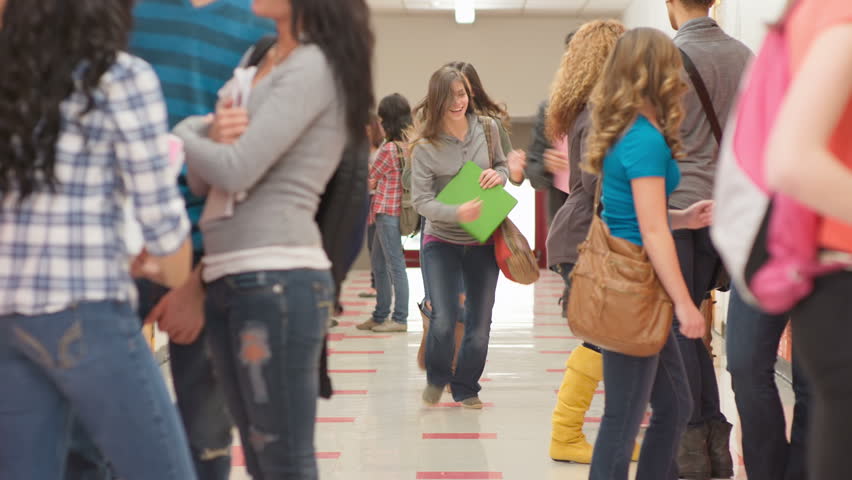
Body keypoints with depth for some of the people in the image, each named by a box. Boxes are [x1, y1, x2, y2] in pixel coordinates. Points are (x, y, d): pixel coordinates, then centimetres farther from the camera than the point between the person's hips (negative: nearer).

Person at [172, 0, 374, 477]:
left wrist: (175, 133, 2)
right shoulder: (262, 66, 20)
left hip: (275, 279, -9)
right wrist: (212, 133, -7)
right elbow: (202, 178, 15)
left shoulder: (314, 66, -7)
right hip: (229, 280, 9)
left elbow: (236, 170, -15)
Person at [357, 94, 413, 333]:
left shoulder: (390, 148, -17)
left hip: (387, 211, -9)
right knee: (379, 263, 16)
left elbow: (370, 177, -4)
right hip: (394, 209, 9)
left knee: (395, 264, -5)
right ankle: (380, 315, 22)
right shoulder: (409, 145, 8)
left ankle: (400, 319, -1)